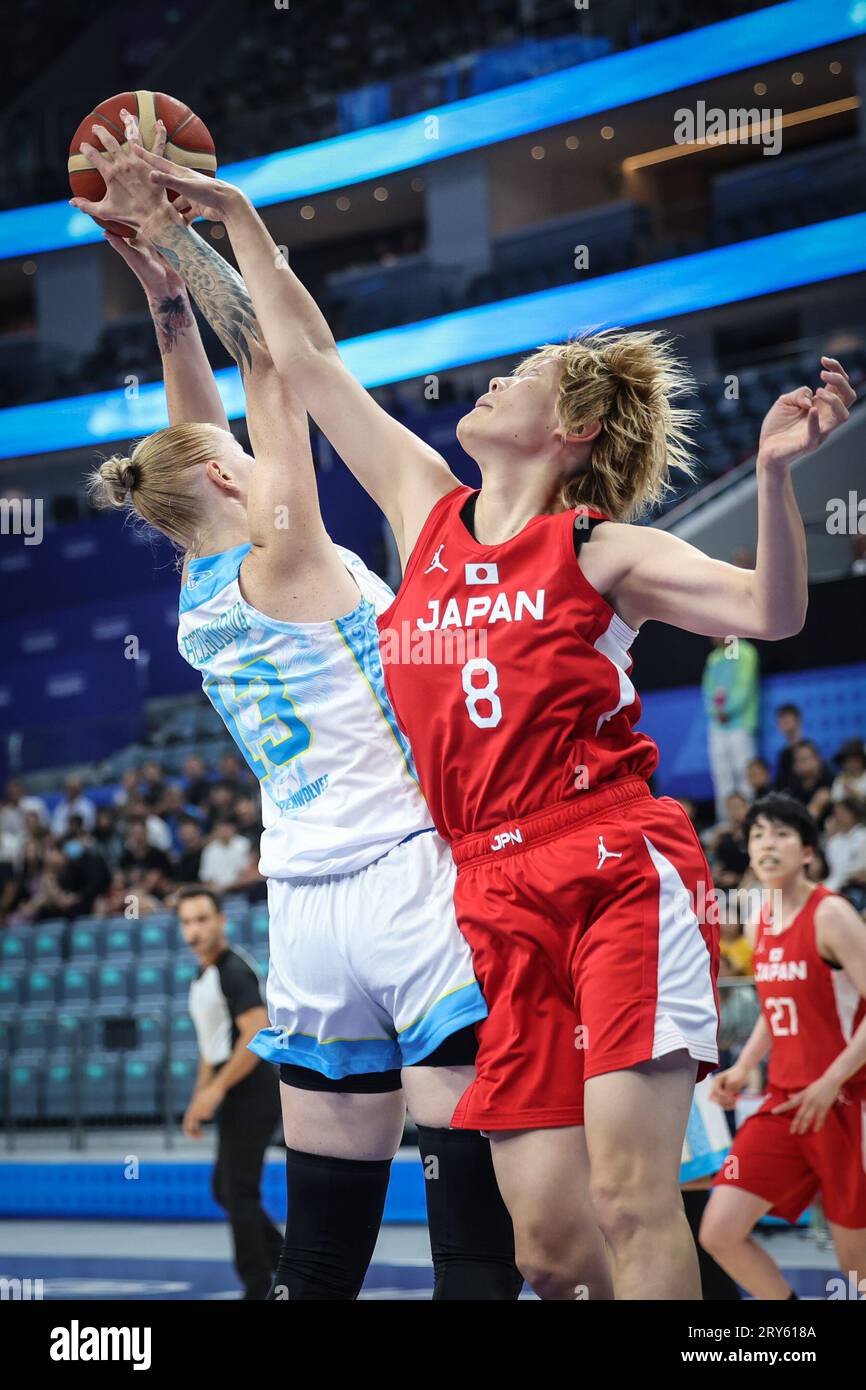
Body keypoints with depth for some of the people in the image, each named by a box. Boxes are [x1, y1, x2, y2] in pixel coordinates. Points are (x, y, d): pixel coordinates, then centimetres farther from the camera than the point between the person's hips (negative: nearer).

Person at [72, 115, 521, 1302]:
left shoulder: (199, 601, 13)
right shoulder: (287, 563, -5)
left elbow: (196, 427, 24)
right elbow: (268, 355, -2)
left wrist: (164, 298, 23)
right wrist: (171, 230, 3)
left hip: (308, 907, 8)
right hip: (410, 875, -8)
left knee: (325, 1231, 8)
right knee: (472, 1212, -10)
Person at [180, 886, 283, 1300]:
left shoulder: (233, 970, -14)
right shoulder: (204, 975, 16)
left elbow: (257, 1035, -24)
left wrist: (216, 1090, -21)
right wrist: (199, 1098, 20)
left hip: (250, 1095, -10)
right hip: (236, 1098, 10)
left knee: (239, 1194, -6)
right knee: (224, 1189, 15)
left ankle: (259, 1288, 2)